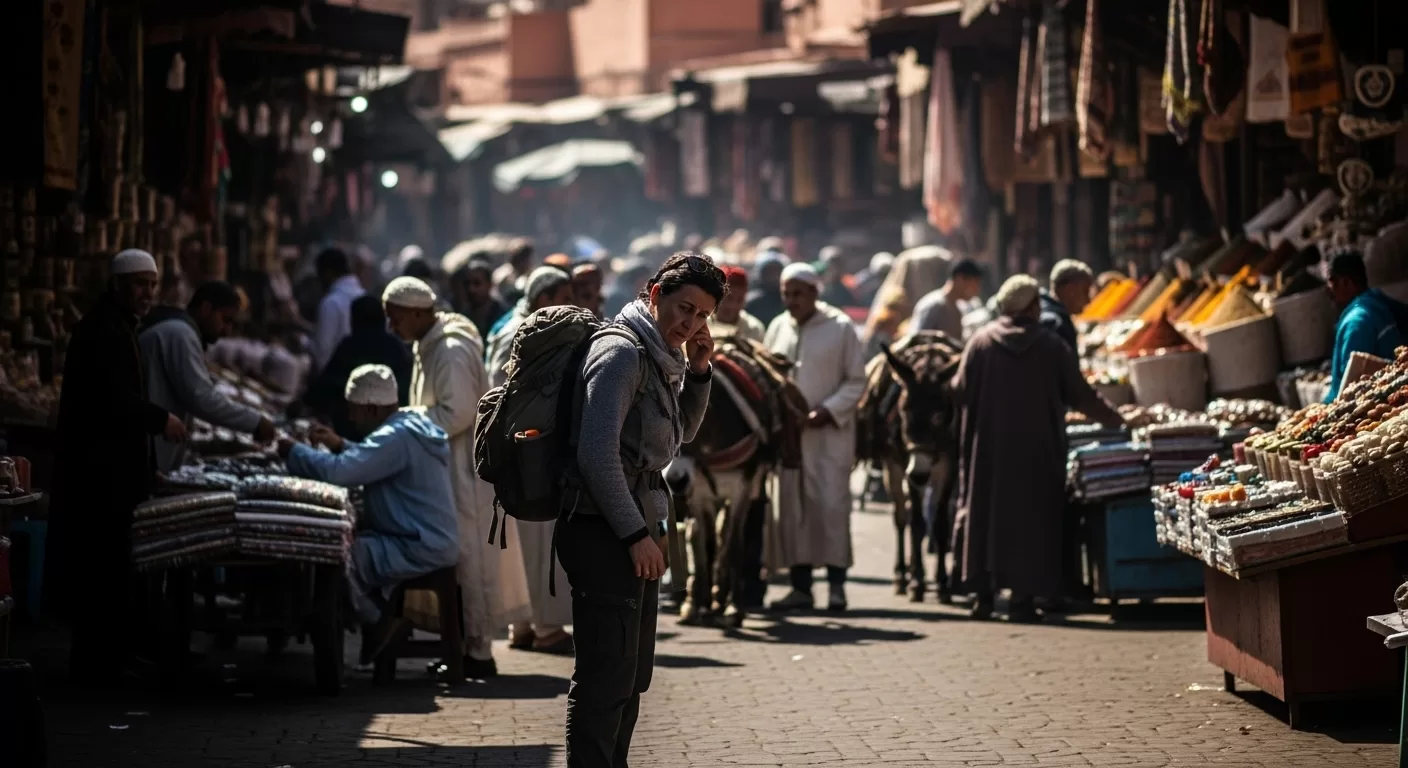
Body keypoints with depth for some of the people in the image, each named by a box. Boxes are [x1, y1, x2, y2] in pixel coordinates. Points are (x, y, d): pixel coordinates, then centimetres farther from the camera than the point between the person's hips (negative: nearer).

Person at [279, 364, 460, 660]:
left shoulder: (397, 437, -20)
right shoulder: (411, 425, 12)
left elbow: (339, 472, -29)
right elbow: (373, 461, 27)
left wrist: (293, 452, -14)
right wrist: (340, 444, 9)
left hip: (422, 551, -11)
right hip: (432, 543, 11)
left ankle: (377, 621, 3)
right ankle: (386, 608, 12)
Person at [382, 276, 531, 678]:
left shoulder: (452, 352, -19)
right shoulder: (428, 346, 12)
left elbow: (458, 413, -23)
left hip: (467, 468, -10)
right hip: (447, 468, 10)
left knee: (470, 557, -5)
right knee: (456, 557, 12)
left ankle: (478, 652, 1)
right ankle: (466, 644, 17)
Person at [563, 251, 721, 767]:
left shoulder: (657, 358, 15)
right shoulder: (621, 352, -14)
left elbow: (683, 432, 28)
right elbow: (597, 453, -22)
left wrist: (698, 370, 11)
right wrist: (636, 534, -20)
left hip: (633, 530, 10)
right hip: (605, 531, -10)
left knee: (633, 676, 17)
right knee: (606, 678, -11)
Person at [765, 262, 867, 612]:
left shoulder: (841, 328, -4)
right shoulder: (777, 328, 9)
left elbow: (856, 381, -3)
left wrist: (828, 410, -16)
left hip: (830, 431, -4)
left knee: (831, 503, -7)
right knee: (792, 507, 4)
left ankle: (836, 583, -1)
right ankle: (800, 586, 10)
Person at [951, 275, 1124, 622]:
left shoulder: (980, 342, -1)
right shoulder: (1052, 346, -4)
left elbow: (961, 391, 0)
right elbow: (1081, 396, 1)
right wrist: (1118, 420, 16)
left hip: (988, 448, 2)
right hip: (1036, 450, -2)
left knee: (986, 516, 11)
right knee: (1031, 517, 3)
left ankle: (983, 594, 11)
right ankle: (1023, 596, -1)